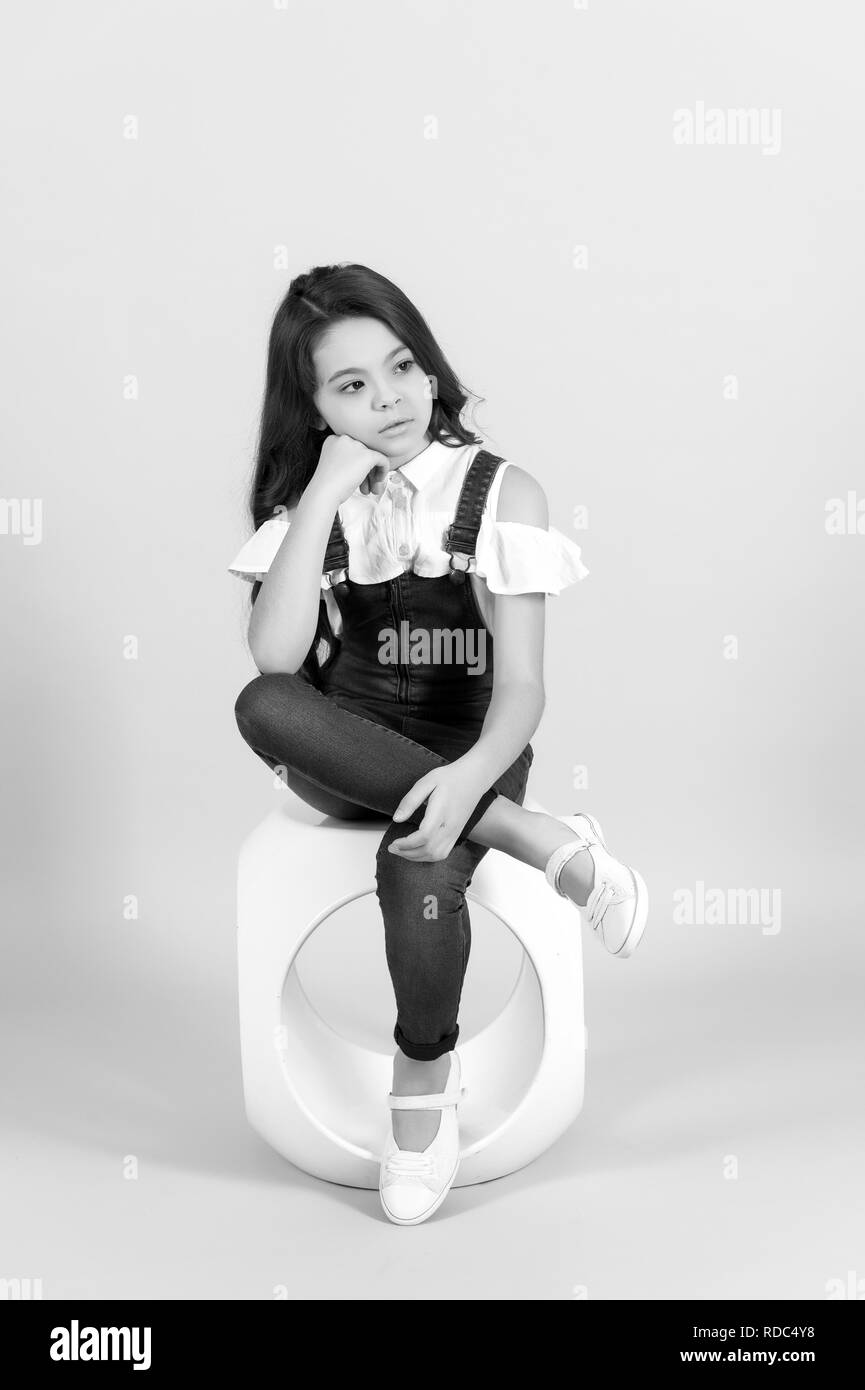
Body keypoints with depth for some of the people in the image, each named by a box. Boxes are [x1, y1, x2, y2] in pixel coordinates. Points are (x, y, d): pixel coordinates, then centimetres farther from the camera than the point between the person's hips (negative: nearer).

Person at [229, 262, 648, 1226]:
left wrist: (473, 774, -34)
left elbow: (521, 683, -13)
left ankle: (424, 1080, -5)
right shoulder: (305, 502, 4)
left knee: (417, 869, -35)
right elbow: (275, 656, -14)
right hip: (343, 763, 3)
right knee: (261, 708, -31)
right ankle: (534, 838, -27)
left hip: (463, 755, -2)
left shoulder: (501, 492, -4)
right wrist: (327, 490, -15)